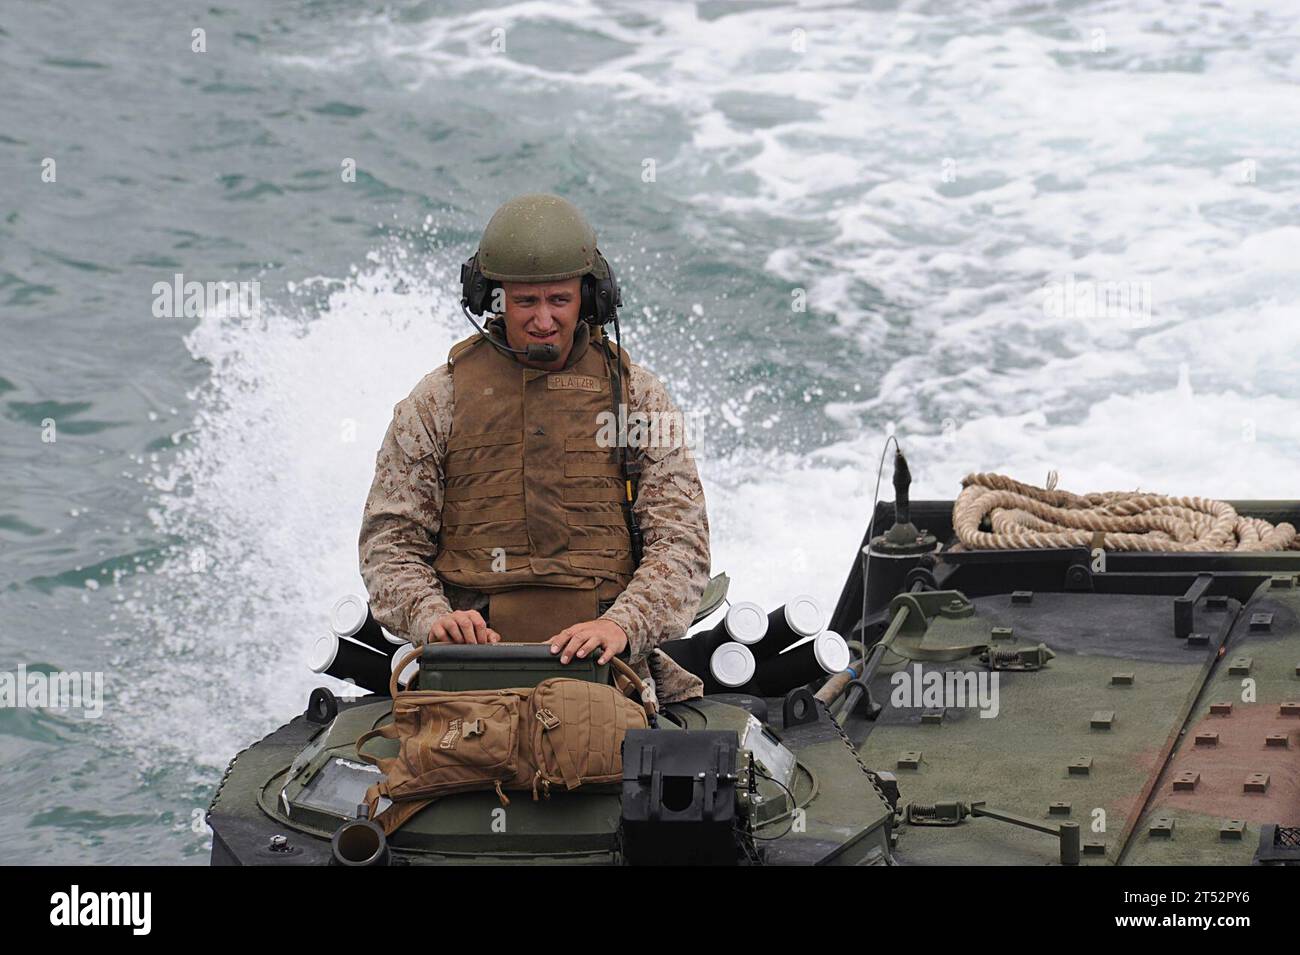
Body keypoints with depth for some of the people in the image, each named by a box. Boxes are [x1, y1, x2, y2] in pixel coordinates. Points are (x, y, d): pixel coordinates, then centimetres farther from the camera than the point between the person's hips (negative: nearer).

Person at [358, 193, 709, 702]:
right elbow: (389, 542, 11)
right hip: (476, 657, -1)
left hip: (607, 660, 1)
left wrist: (622, 625, -14)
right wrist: (431, 617, -11)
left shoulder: (636, 394, 13)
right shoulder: (437, 400, 12)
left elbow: (680, 542, 5)